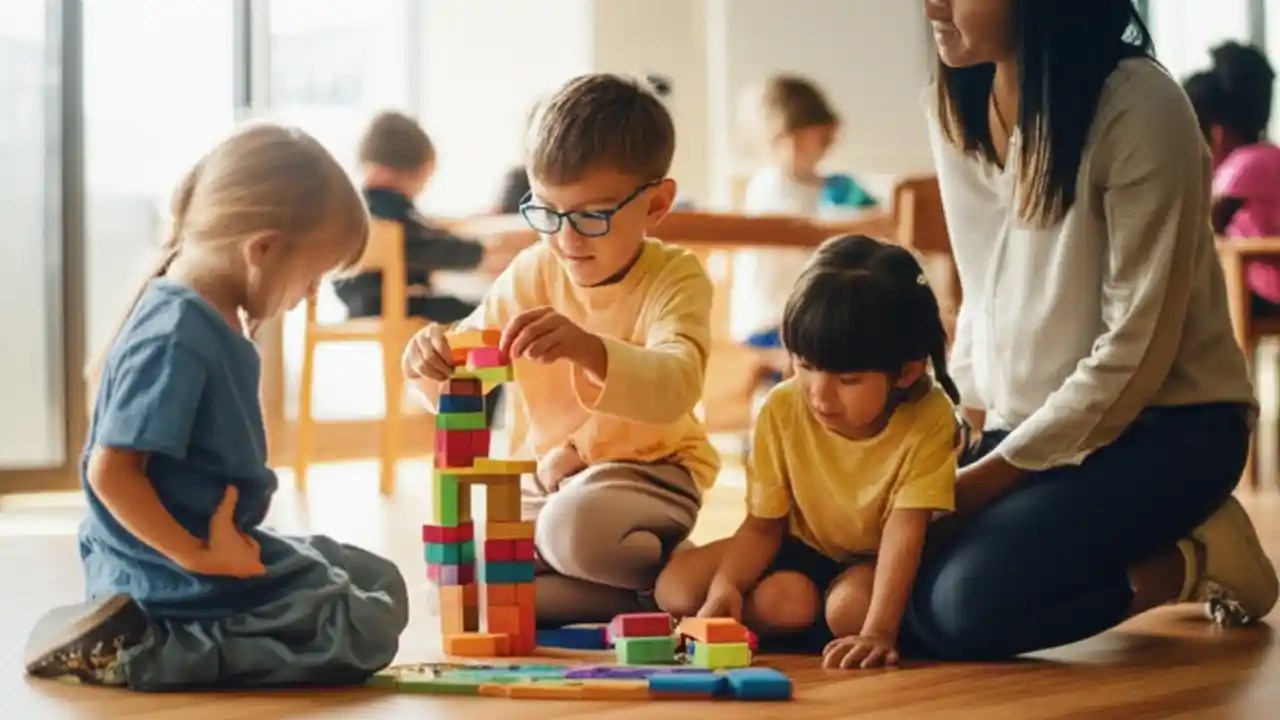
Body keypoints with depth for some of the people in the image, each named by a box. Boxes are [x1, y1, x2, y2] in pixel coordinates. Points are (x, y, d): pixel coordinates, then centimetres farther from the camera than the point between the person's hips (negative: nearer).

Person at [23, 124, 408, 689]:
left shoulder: (214, 322, 7)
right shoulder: (177, 337, -23)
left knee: (379, 580, 21)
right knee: (370, 630, -9)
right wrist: (198, 557, -21)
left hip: (215, 547, 10)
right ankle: (134, 652, -12)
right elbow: (110, 471, -25)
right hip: (176, 577, -10)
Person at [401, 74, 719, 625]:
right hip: (549, 475, 7)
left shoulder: (675, 278, -14)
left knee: (576, 524, -39)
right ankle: (641, 595, -7)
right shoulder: (532, 273, 0)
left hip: (651, 471, -6)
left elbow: (675, 387, -34)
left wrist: (588, 347, -53)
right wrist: (433, 363, -23)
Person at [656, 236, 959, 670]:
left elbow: (905, 531, -33)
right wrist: (725, 587, -33)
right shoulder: (782, 410, -18)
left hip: (873, 560, -3)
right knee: (676, 587, -17)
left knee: (850, 608, -39)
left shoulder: (928, 421, -27)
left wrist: (877, 632, -46)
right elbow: (763, 524, -12)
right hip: (802, 550, 4)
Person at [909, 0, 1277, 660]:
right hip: (1023, 427, 7)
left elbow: (1134, 349, -19)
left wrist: (987, 478, -16)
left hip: (1163, 425, -7)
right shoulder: (954, 109, 1)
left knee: (965, 604, -26)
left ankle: (1189, 563, -1)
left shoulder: (1139, 109, -21)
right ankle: (1141, 559, 8)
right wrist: (962, 442, 4)